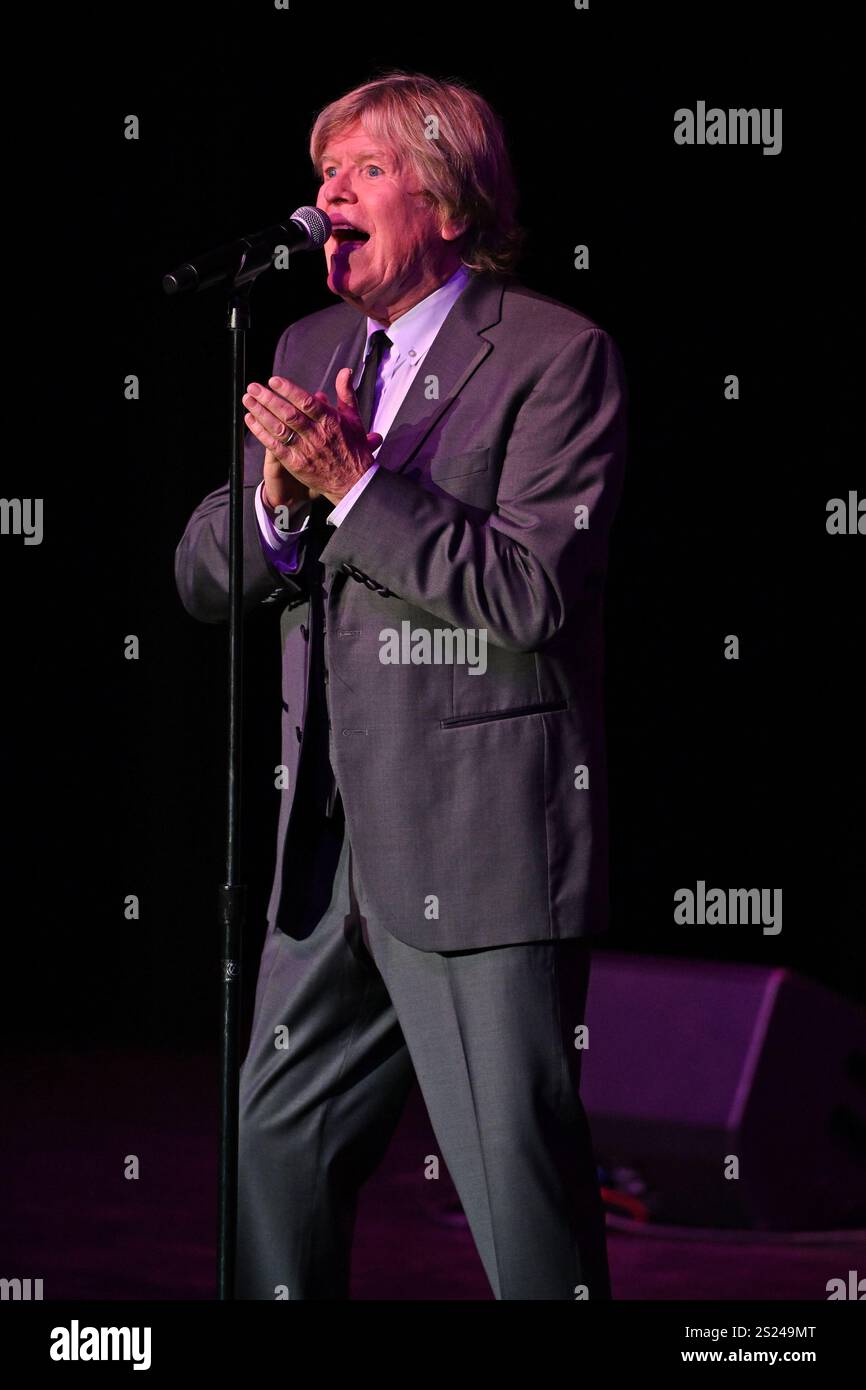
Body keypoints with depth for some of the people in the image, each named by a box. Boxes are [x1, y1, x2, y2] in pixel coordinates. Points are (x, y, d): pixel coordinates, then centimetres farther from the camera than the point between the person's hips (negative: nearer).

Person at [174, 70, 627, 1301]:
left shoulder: (558, 356, -8)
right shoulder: (311, 352, 14)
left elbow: (535, 593, -17)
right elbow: (205, 578, 13)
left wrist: (357, 485, -21)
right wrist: (278, 497, -9)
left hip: (484, 841, -7)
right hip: (334, 838, 7)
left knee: (521, 1177, -5)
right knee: (279, 1150, 13)